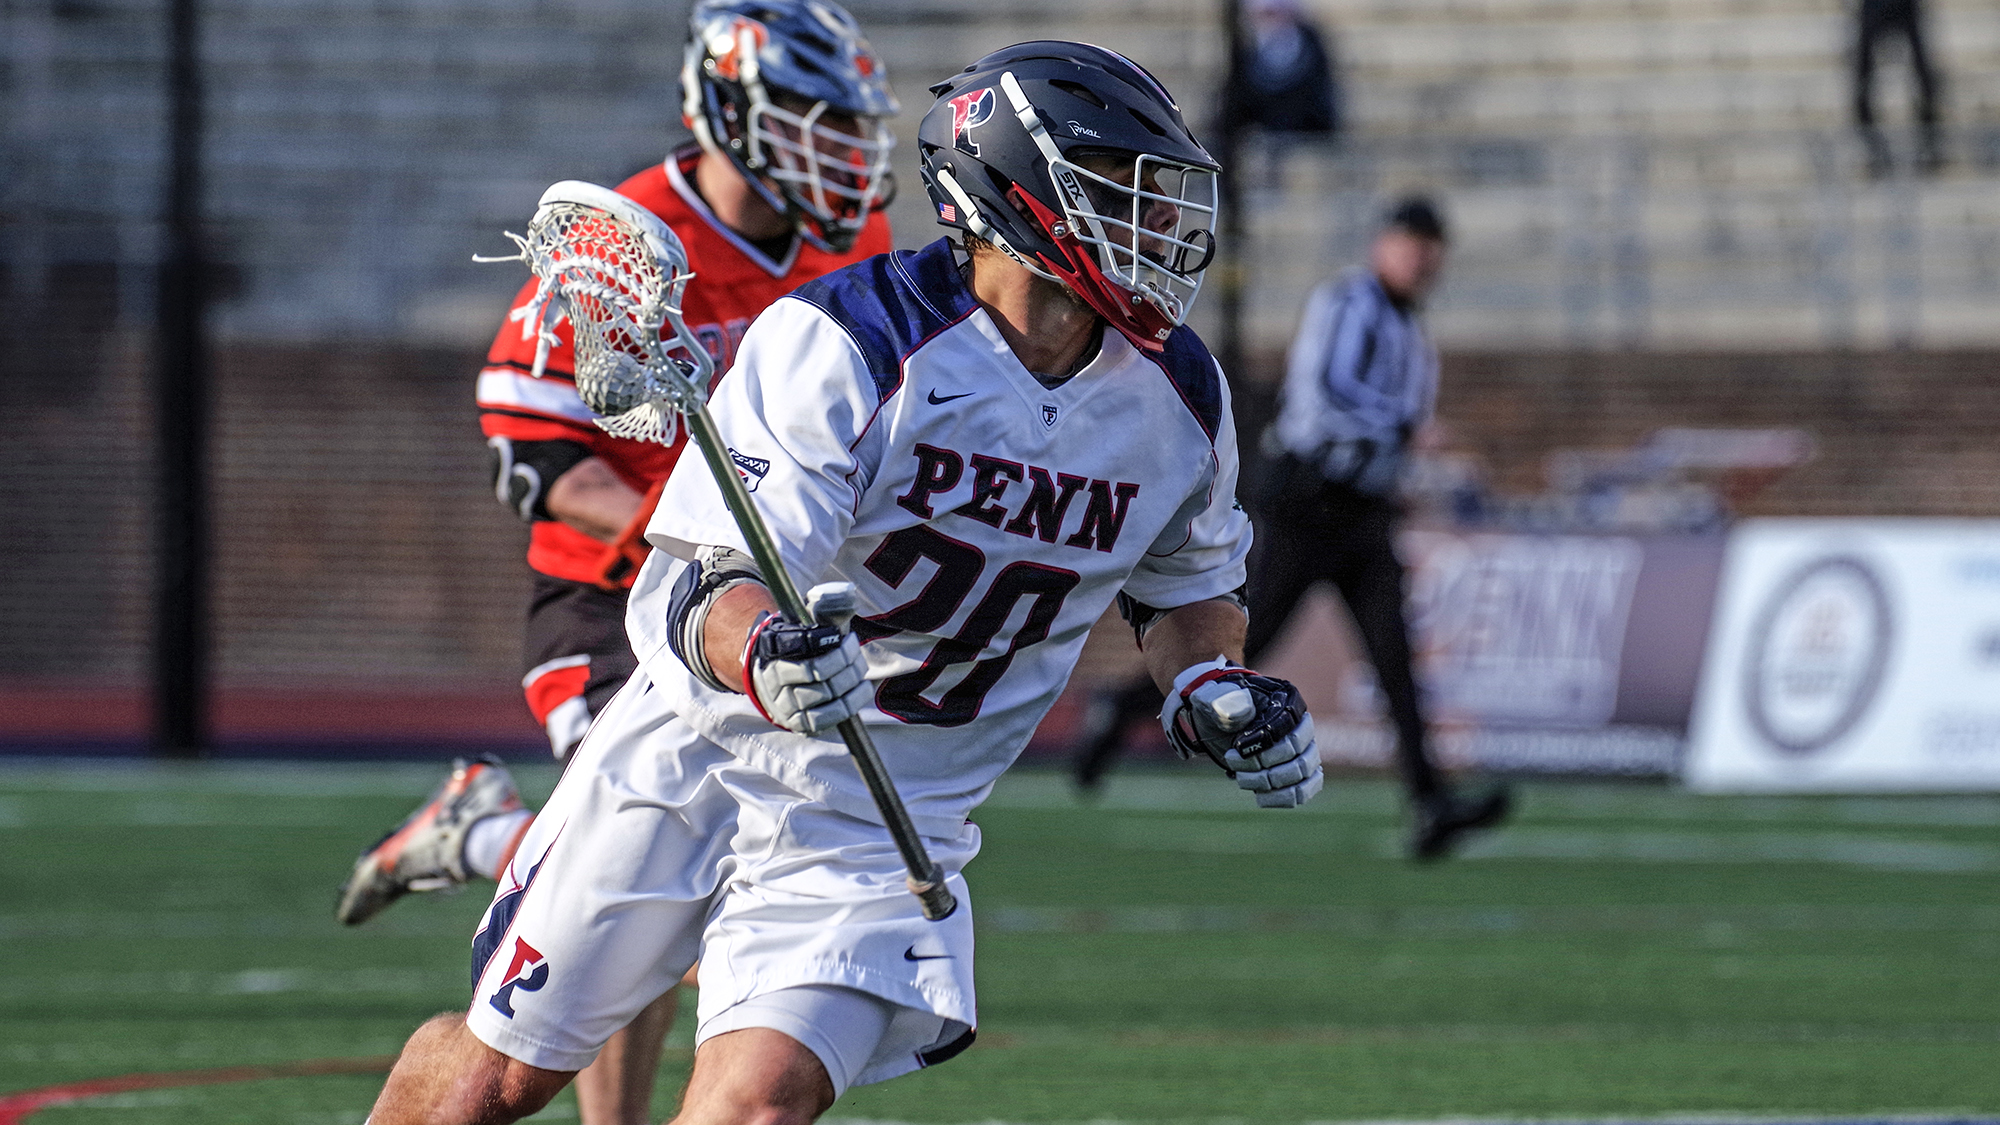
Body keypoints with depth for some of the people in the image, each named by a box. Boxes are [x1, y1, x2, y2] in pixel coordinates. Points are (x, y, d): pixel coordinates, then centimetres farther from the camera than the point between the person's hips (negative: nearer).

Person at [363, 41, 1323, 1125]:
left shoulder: (1179, 396, -3)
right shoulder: (840, 342, -21)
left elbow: (1186, 580, 18)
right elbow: (694, 588, -26)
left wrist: (1215, 690, -3)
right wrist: (761, 655, -48)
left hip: (883, 823, 3)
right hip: (697, 760, -3)